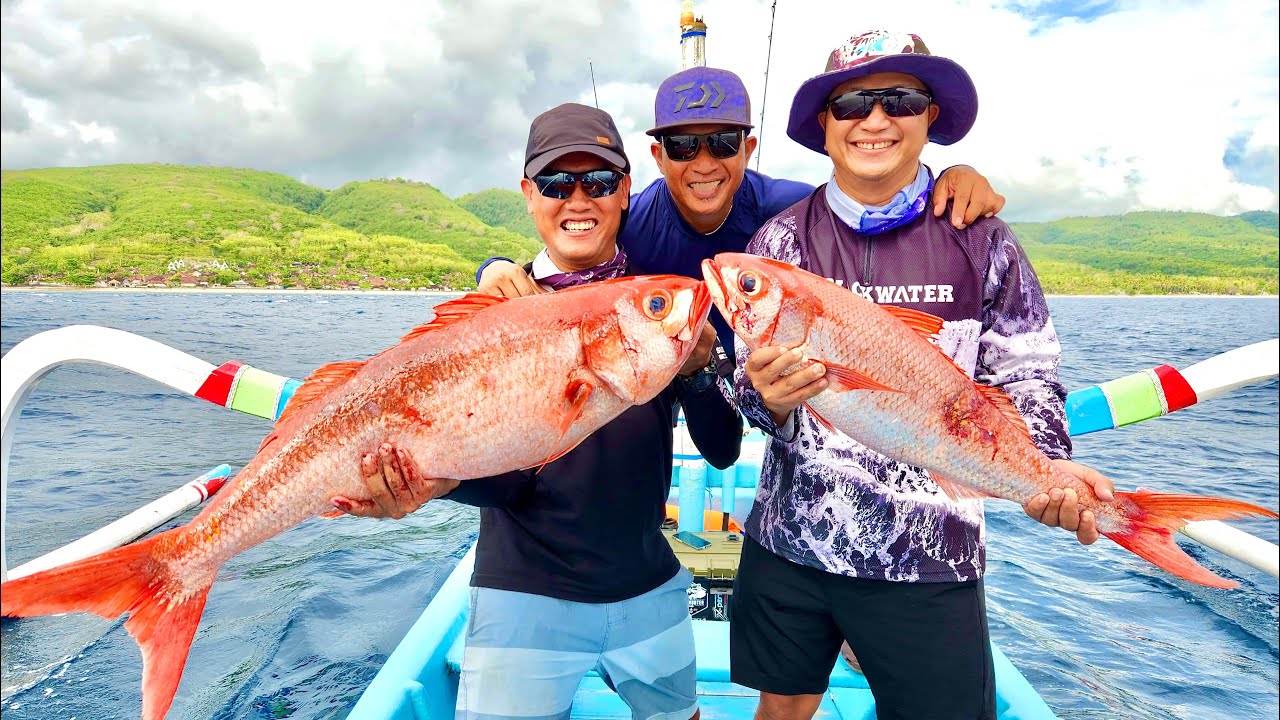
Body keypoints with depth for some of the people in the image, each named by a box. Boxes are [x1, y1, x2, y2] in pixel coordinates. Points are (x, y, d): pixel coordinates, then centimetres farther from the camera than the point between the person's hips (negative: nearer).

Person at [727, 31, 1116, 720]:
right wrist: (769, 399, -25)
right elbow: (751, 387, -2)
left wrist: (1049, 465, -18)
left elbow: (1024, 381, 2)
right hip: (789, 541, 2)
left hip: (931, 559, -1)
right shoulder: (781, 241, -2)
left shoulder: (981, 241, -3)